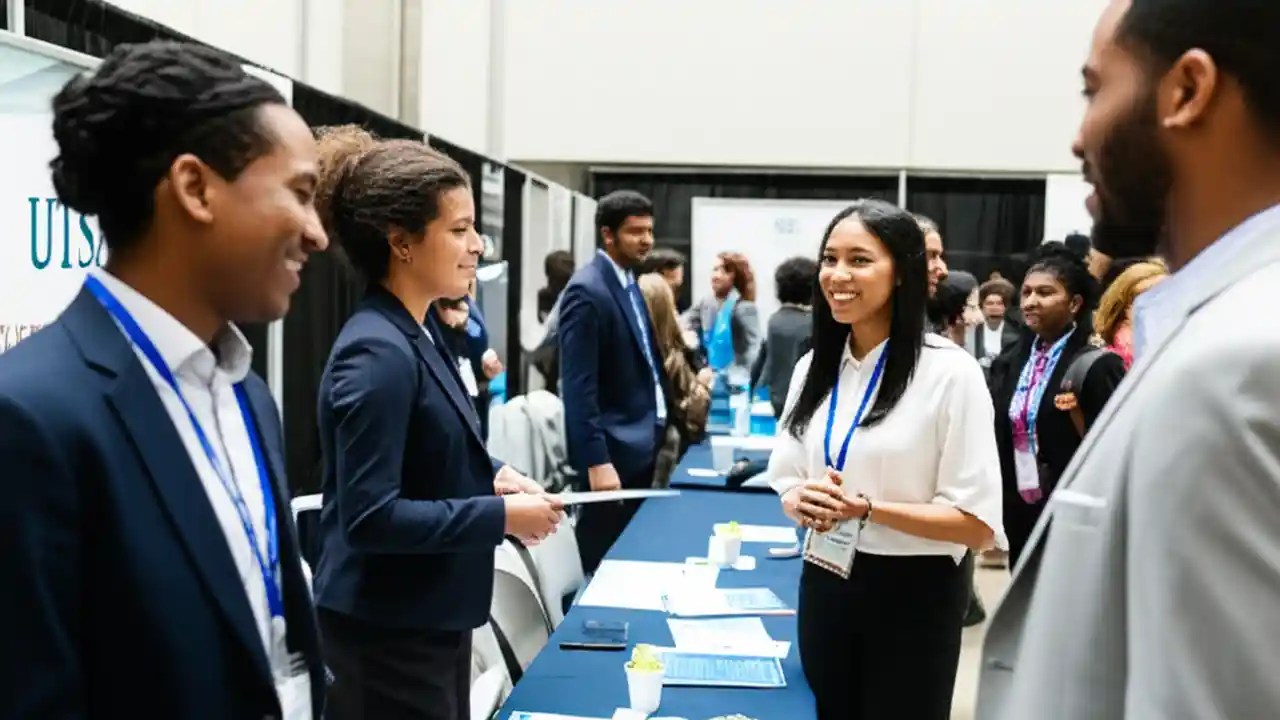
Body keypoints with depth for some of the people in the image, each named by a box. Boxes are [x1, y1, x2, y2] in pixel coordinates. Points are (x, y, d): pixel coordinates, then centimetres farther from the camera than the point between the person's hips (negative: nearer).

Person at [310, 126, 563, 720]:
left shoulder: (420, 333, 5)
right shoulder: (377, 353, -23)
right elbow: (370, 517, -26)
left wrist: (492, 477, 0)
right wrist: (502, 516, -21)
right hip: (388, 633, -9)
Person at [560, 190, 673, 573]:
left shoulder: (630, 281, 10)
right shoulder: (588, 290, -17)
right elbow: (579, 386, -21)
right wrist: (597, 460, -23)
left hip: (641, 441, 9)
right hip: (612, 448, -9)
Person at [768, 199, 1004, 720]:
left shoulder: (950, 371, -15)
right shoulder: (813, 366, 3)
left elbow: (978, 522, -16)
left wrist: (867, 509, -25)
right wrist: (801, 502, -12)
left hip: (912, 593, -5)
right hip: (825, 581, 5)